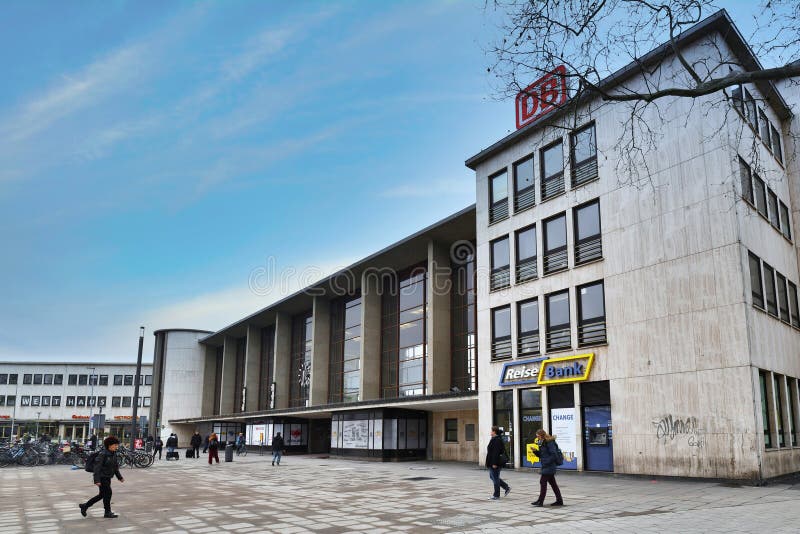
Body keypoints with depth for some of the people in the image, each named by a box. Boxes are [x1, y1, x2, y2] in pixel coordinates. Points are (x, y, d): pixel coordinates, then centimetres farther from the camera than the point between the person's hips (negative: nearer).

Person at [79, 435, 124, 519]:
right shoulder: (102, 454, -19)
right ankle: (107, 512, 9)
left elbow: (115, 467, 17)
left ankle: (85, 506, 30)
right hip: (102, 477, -9)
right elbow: (97, 467, -22)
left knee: (102, 494, 15)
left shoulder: (113, 454, 7)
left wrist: (119, 477, 19)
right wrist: (97, 480, -27)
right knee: (107, 493, -5)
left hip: (107, 478, 9)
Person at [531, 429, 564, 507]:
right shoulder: (543, 443, 14)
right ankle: (559, 500, 16)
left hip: (548, 467, -10)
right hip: (546, 467, 10)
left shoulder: (549, 443, -15)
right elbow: (541, 455, 19)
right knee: (553, 483, 11)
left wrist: (546, 462, -20)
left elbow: (554, 455, -20)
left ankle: (540, 501, -2)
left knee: (543, 482, -6)